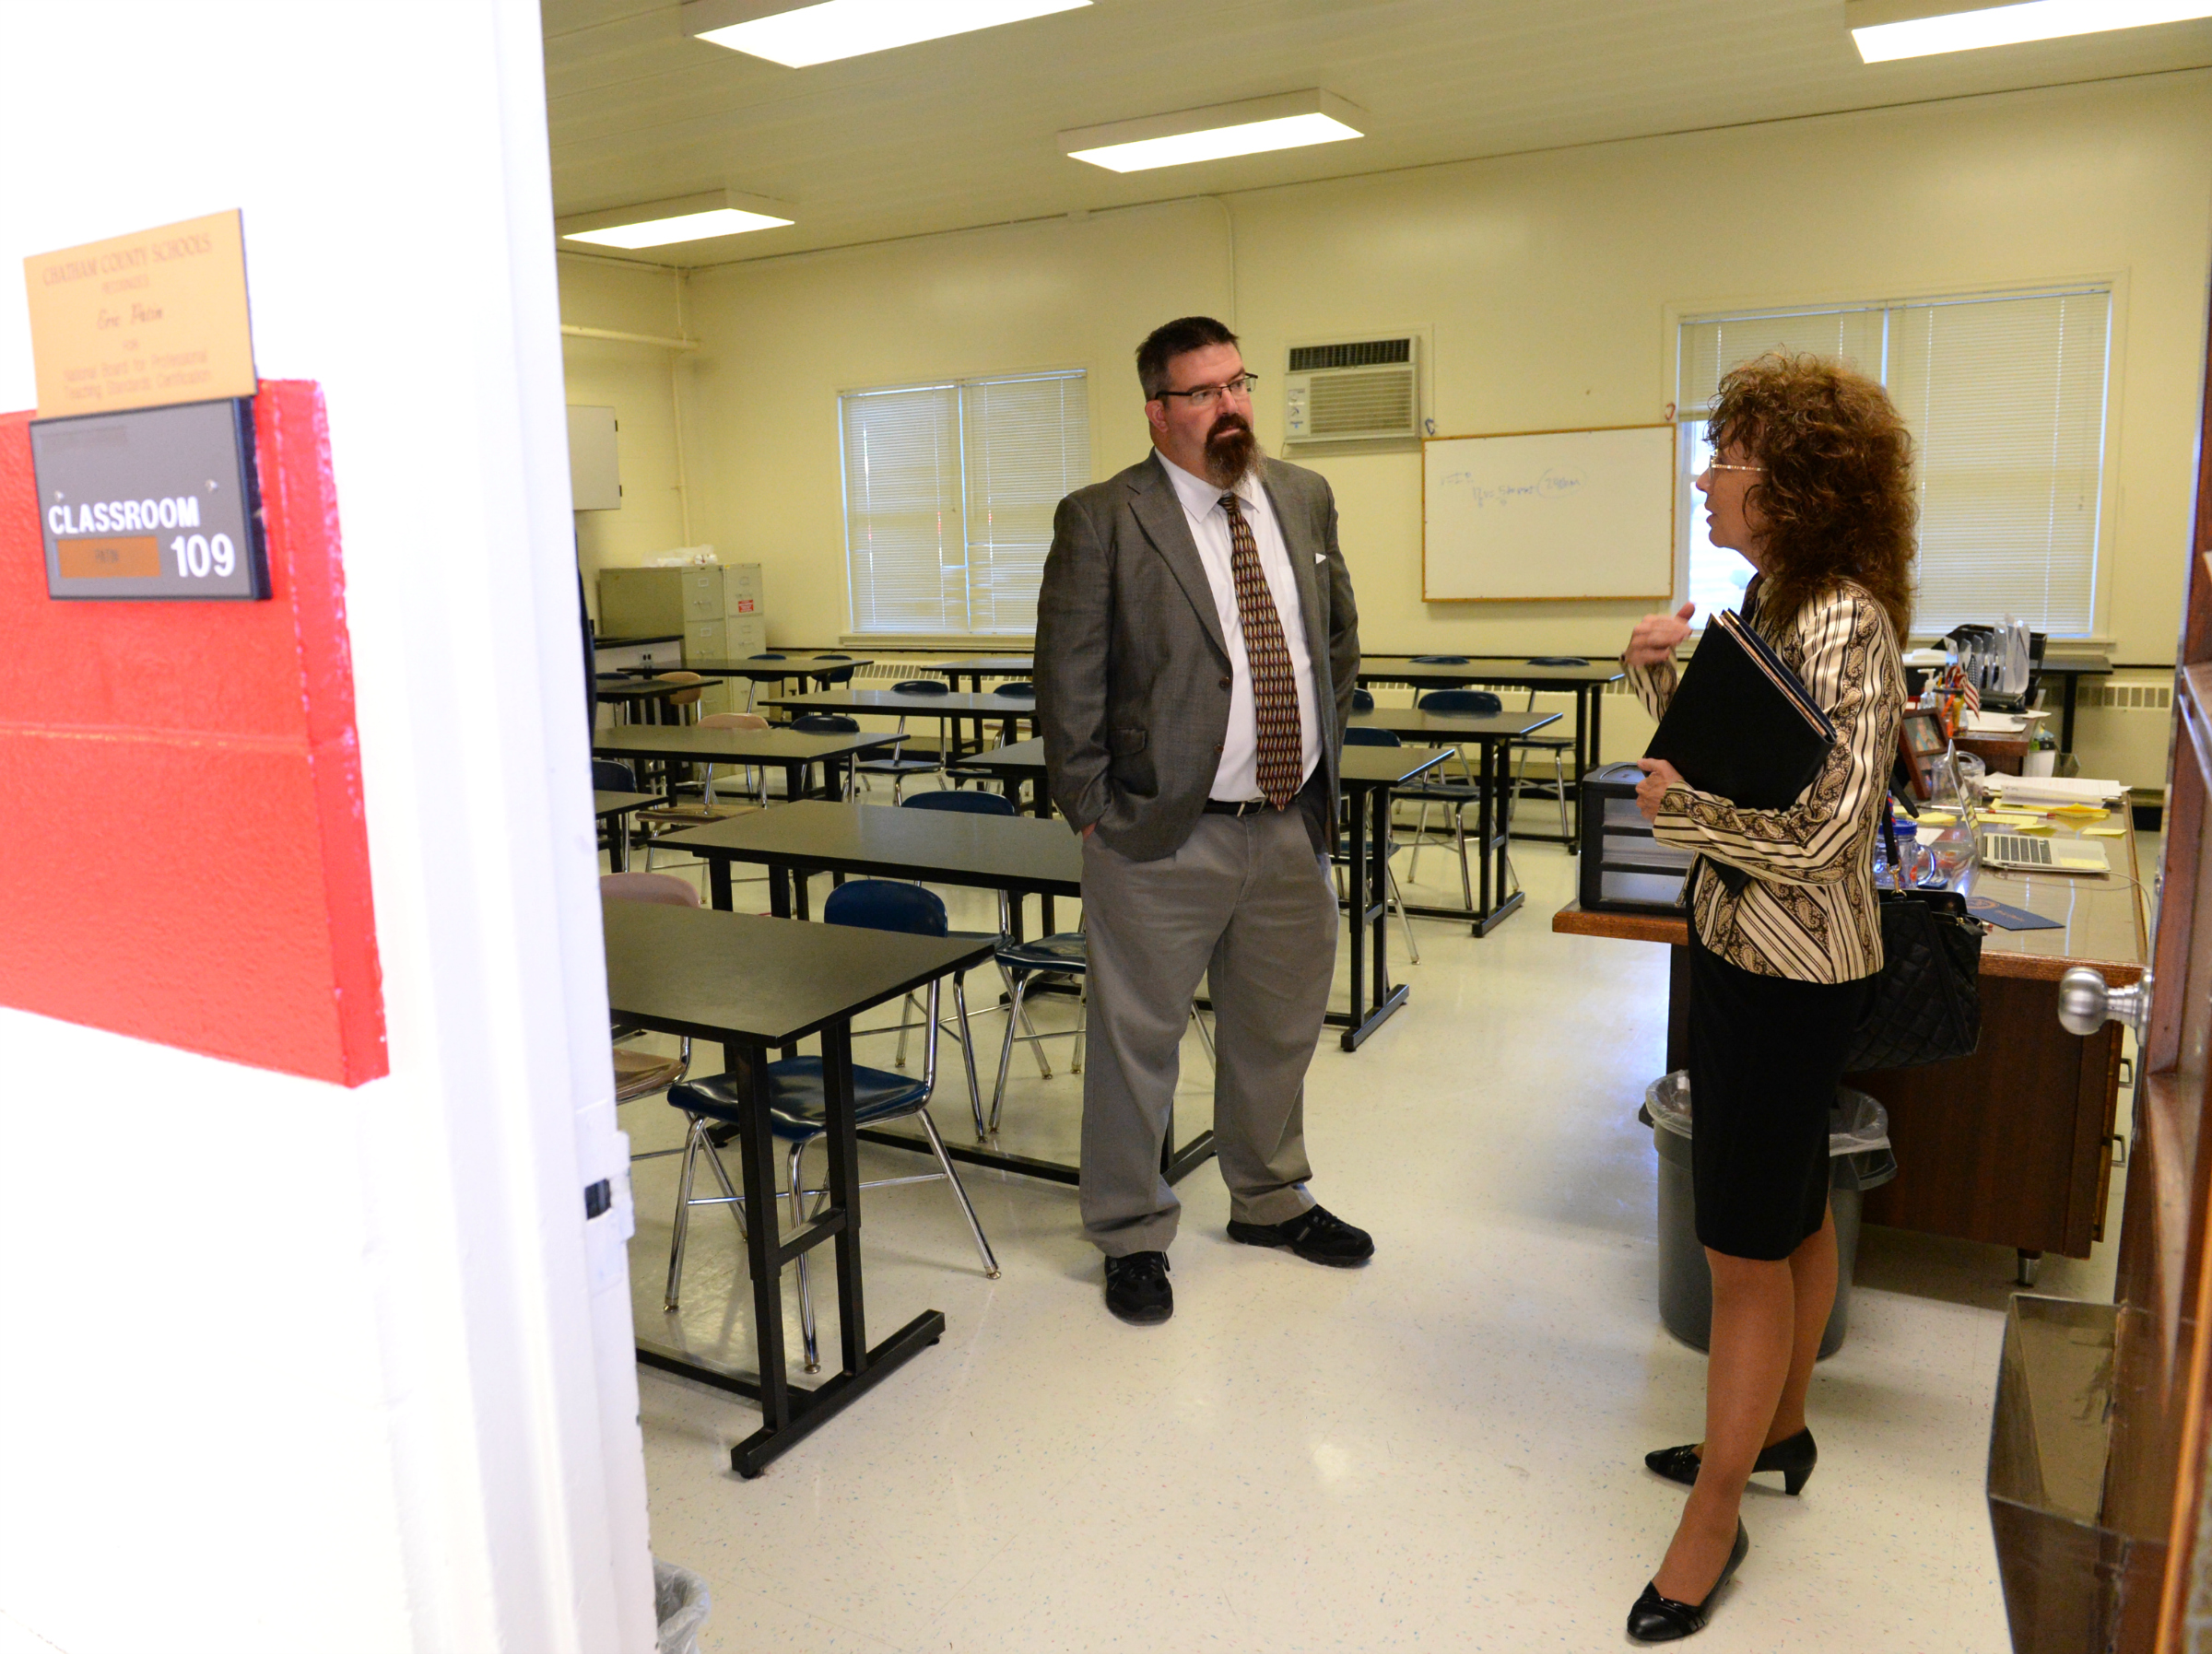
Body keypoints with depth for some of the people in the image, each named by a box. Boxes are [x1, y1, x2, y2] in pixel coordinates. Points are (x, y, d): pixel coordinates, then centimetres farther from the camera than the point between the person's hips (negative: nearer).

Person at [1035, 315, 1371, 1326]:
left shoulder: (1304, 499, 8)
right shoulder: (1102, 521, -9)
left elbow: (1338, 636, 19)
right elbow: (1067, 684, -8)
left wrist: (1321, 757, 13)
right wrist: (1093, 813, -9)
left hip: (1292, 825, 6)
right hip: (1165, 834, -5)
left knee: (1278, 1032, 19)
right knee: (1137, 1039, 6)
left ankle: (1270, 1202, 41)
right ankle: (1131, 1236, 26)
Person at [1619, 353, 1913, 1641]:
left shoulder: (1842, 622, -22)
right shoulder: (1775, 600, 6)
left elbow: (1823, 830, -27)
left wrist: (1677, 805, -17)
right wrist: (1660, 674, -5)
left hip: (1790, 971, -9)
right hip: (1751, 949, 10)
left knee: (1749, 1248, 3)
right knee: (1794, 1211, 23)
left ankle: (1716, 1516, 20)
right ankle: (1778, 1428, 42)